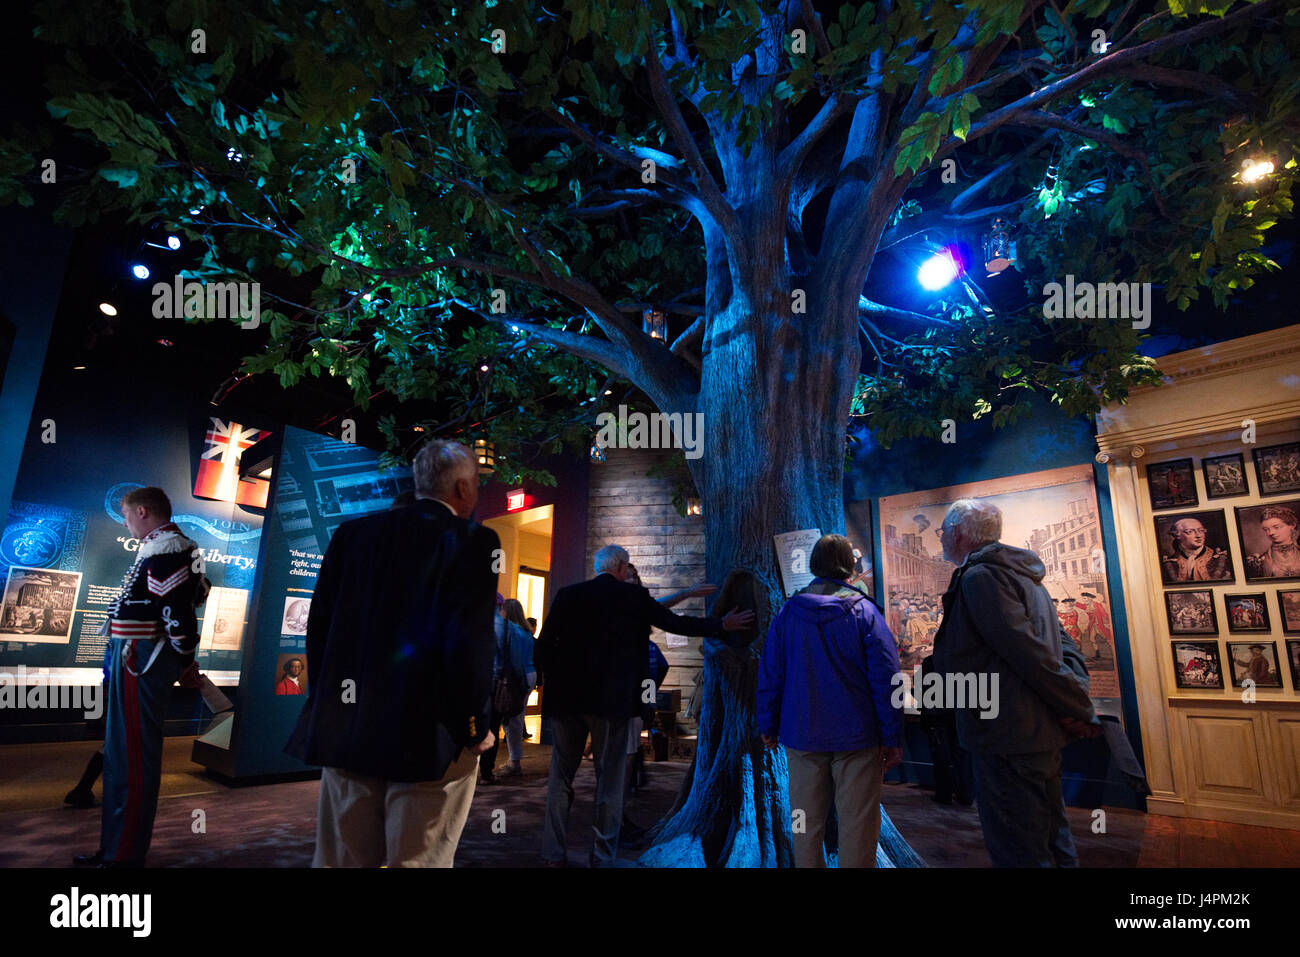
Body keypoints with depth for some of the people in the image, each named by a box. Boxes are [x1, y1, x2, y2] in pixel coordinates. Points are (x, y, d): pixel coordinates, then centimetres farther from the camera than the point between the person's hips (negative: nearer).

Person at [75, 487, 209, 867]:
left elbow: (177, 605, -23)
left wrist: (184, 655, -14)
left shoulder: (164, 547, -17)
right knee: (121, 752, 18)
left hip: (141, 659, -11)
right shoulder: (159, 546, 18)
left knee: (132, 755, -4)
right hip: (135, 657, 11)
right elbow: (170, 601, 21)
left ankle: (125, 855, 4)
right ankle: (114, 846, 30)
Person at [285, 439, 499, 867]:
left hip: (345, 730, 5)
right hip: (432, 737, -5)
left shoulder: (352, 532, 5)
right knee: (418, 859, 8)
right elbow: (470, 641, -17)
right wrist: (475, 728, -5)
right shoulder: (472, 540, -11)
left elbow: (319, 626, 6)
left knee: (341, 858, 18)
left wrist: (326, 707, 16)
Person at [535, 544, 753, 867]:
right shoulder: (634, 596, -3)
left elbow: (543, 647, -1)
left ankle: (553, 854, 20)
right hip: (611, 700, -2)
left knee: (561, 774, 14)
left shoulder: (568, 595, 3)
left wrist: (555, 678, 14)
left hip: (566, 697, 3)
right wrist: (722, 624, 14)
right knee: (609, 778, 9)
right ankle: (602, 857, 15)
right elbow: (675, 622, 3)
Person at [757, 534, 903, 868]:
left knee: (807, 826, 14)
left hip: (801, 735, 3)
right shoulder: (863, 610, -8)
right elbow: (887, 678, -10)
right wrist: (893, 738, -4)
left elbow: (769, 674, 4)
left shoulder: (788, 611, 0)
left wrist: (768, 726, 13)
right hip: (856, 736, -2)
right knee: (857, 823, 8)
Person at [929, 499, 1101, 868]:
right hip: (1043, 736, 11)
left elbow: (1031, 654, -21)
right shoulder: (1021, 574, 16)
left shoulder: (979, 576, -15)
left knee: (1019, 853, -1)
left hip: (1007, 738, -10)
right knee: (1052, 844, 21)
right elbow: (1065, 647, 15)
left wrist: (1080, 710, -11)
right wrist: (1079, 704, 3)